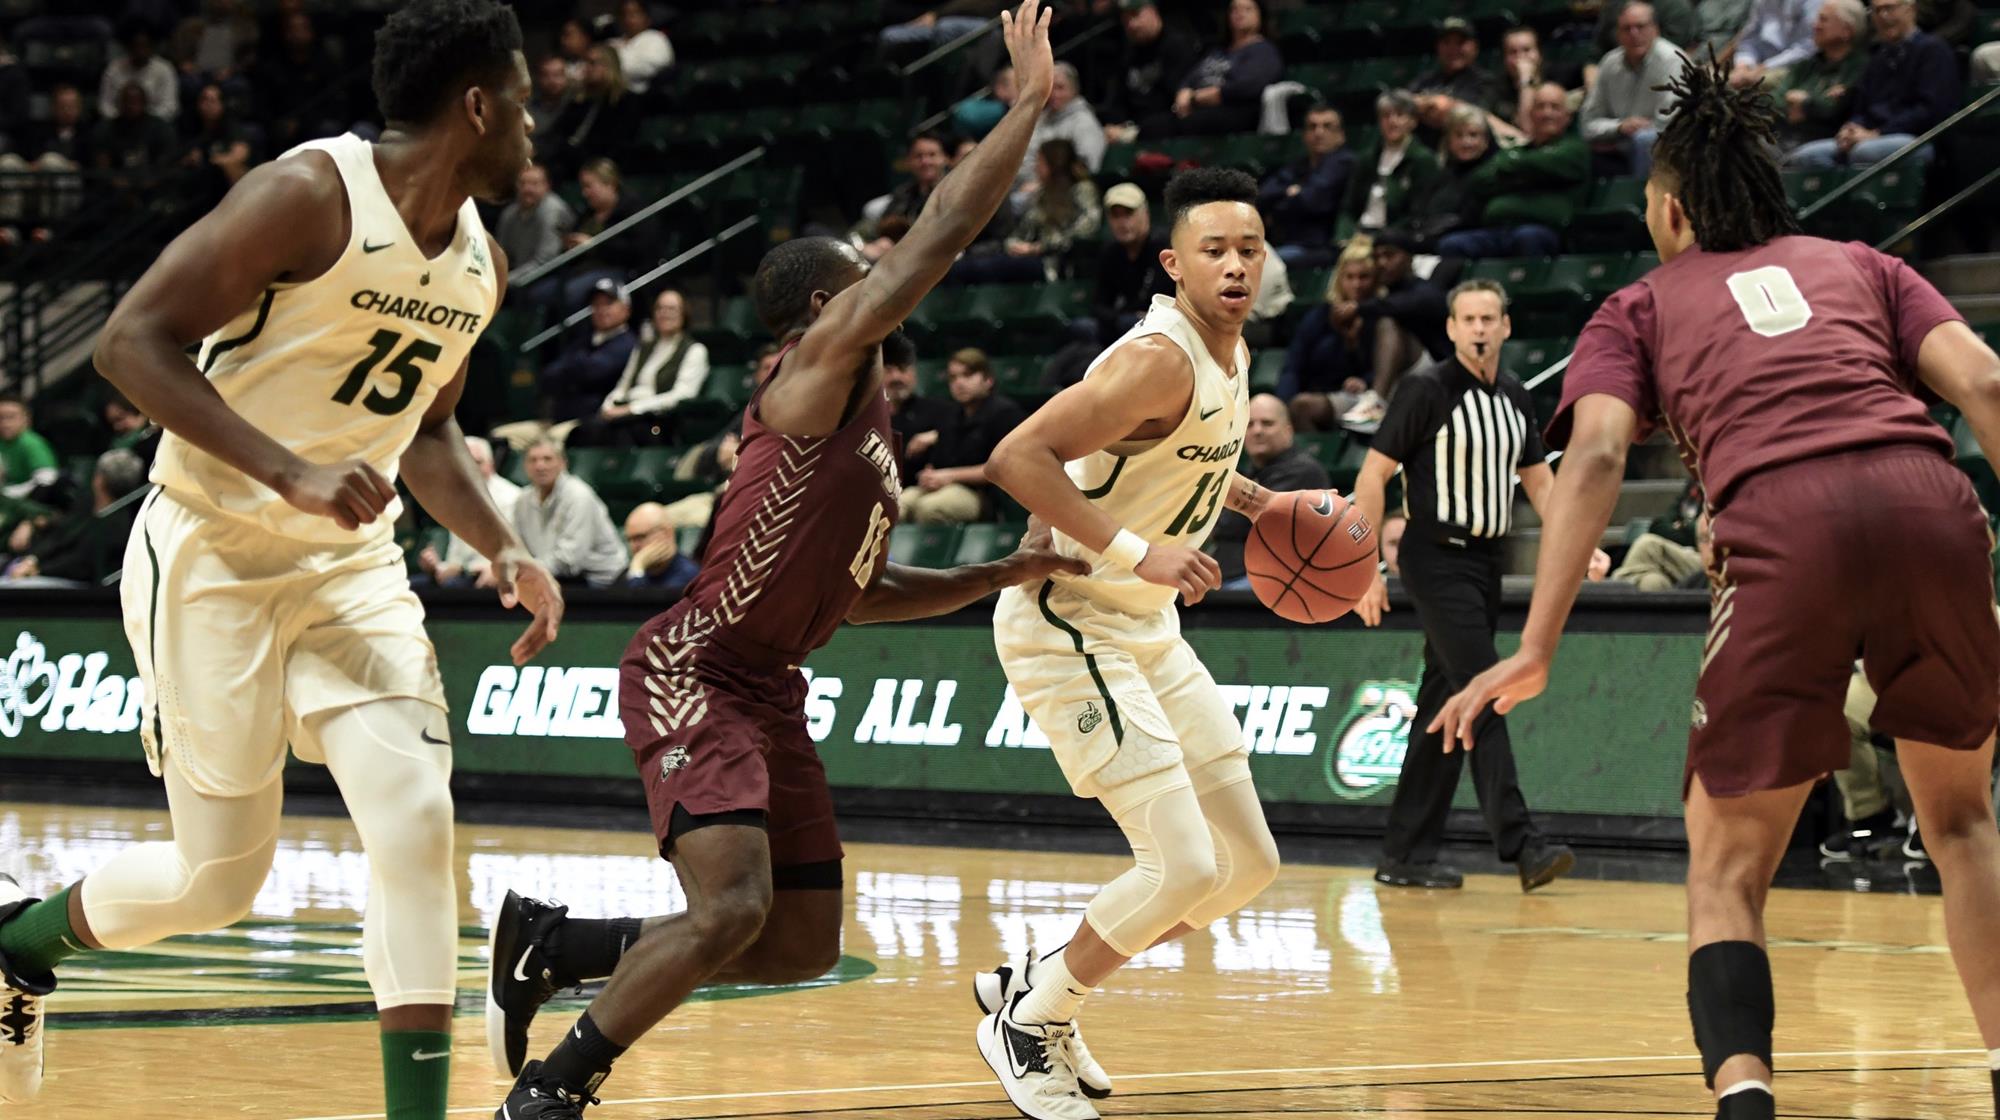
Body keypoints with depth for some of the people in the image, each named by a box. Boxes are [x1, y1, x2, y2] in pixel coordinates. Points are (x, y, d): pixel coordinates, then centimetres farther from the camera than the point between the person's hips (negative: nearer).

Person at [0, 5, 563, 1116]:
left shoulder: (481, 262, 7)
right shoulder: (309, 195, -18)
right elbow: (131, 340, -21)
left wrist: (504, 551, 6)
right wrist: (290, 474, -29)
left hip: (351, 566, 6)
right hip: (212, 556, -6)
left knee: (415, 825, -14)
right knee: (221, 875, 1)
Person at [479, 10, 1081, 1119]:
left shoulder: (864, 418, 17)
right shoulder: (822, 365, -10)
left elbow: (858, 591, 26)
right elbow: (937, 238, -18)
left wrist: (1002, 576, 16)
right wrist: (1029, 100, -11)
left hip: (767, 691, 10)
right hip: (692, 677, -10)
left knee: (806, 944, 9)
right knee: (732, 910, -24)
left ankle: (553, 944, 22)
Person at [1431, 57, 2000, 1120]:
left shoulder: (1640, 308, 25)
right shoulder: (1859, 264, 30)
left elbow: (1595, 453, 7)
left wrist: (1536, 650, 0)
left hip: (1782, 532, -2)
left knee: (1726, 869, 10)